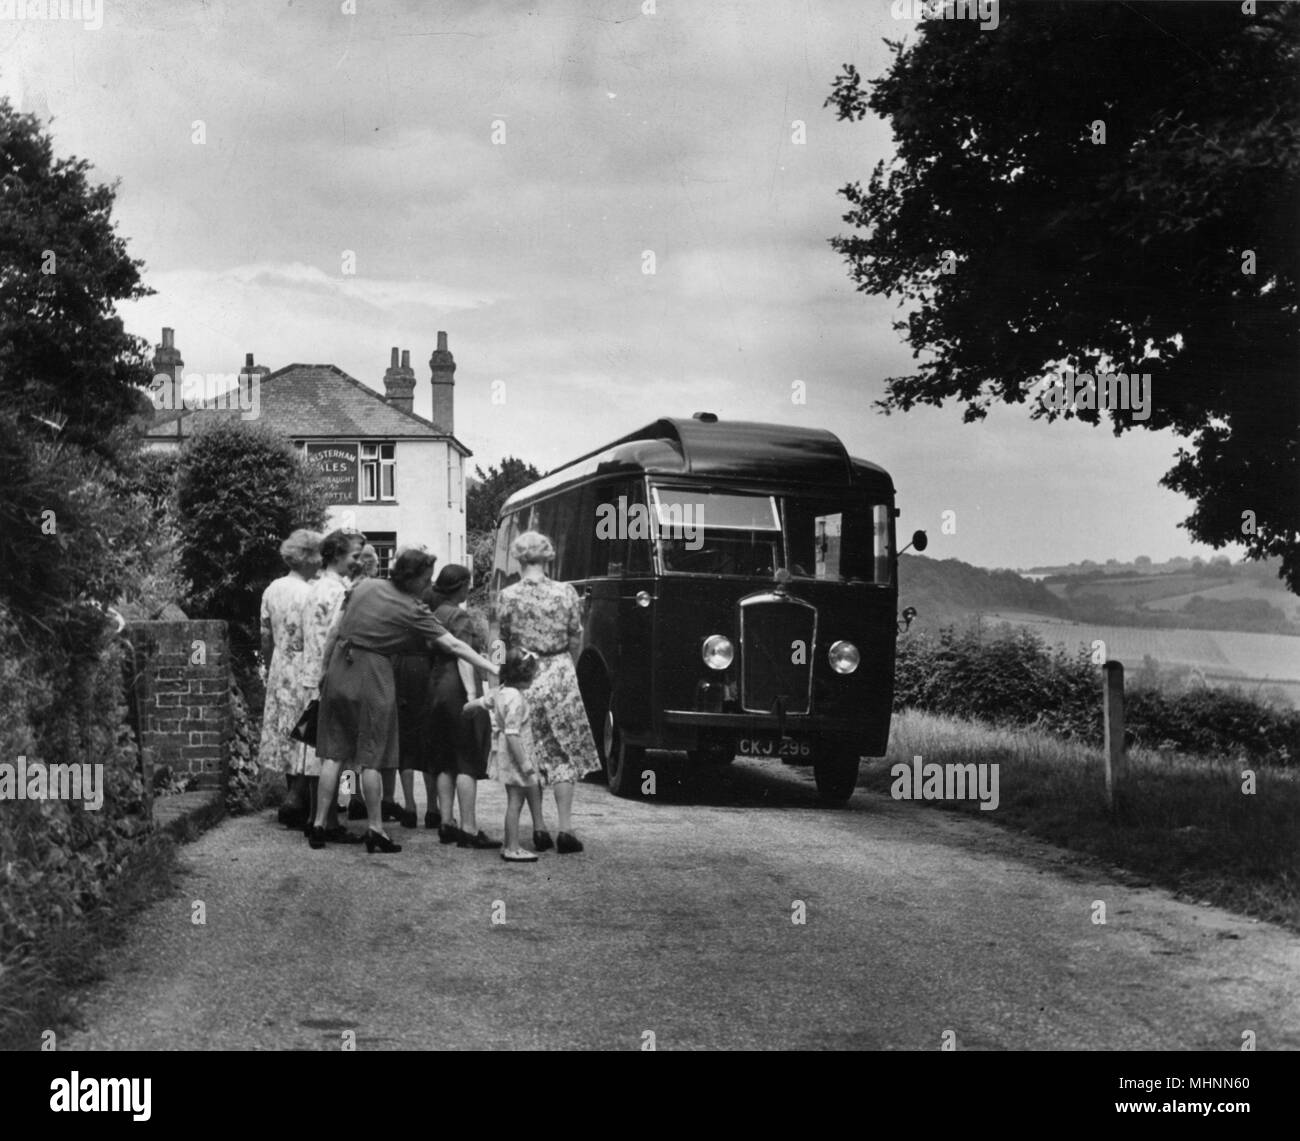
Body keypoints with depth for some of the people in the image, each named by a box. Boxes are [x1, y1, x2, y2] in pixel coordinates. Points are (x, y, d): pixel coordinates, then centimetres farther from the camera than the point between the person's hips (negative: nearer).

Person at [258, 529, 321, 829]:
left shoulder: (272, 590, 4)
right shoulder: (310, 595, -17)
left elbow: (266, 638, 11)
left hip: (280, 669, 7)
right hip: (305, 671, -7)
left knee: (287, 734, 13)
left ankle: (295, 796, 22)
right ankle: (296, 799, -7)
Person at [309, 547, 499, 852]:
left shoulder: (364, 586, 6)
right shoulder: (412, 610, -7)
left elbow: (334, 633, 8)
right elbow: (454, 646, -9)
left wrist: (325, 671, 17)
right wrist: (494, 670, -7)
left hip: (339, 669, 5)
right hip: (372, 677, -5)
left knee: (333, 753, 9)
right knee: (370, 757, 5)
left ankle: (319, 823, 10)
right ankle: (375, 828, 10)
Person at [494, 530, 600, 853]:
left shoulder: (507, 596, -5)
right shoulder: (565, 592, -5)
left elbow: (503, 642, 3)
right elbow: (576, 640, 3)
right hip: (559, 676, 0)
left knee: (531, 756, 11)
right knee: (564, 755, 7)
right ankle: (565, 829, 0)